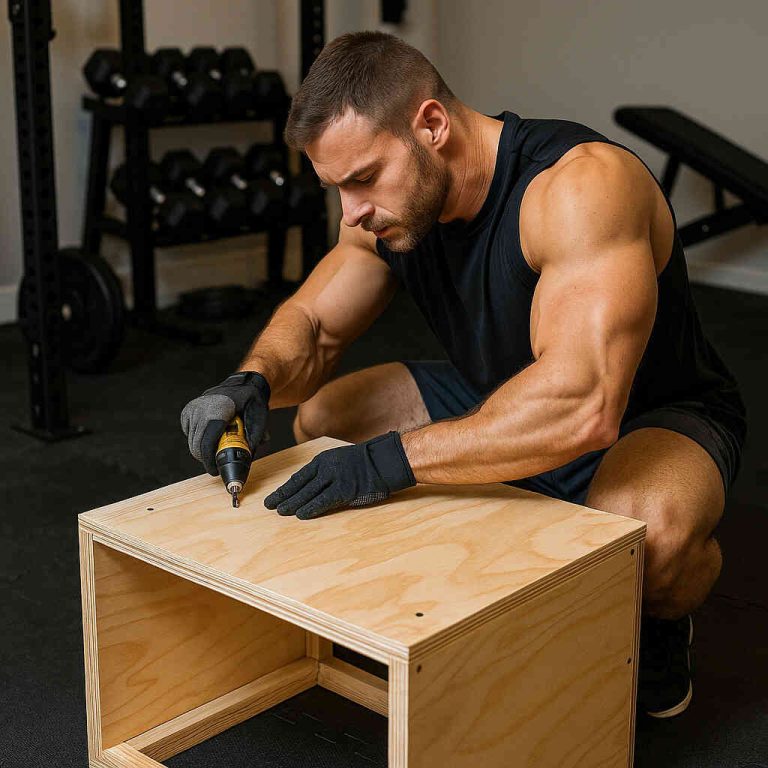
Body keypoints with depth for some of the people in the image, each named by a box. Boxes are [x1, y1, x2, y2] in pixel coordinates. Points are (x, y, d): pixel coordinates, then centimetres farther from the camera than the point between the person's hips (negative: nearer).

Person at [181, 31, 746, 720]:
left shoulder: (583, 183, -34)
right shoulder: (389, 201, -9)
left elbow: (583, 404, -45)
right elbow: (312, 325, 2)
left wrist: (395, 457, -42)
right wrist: (254, 383, -22)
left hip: (657, 418, -7)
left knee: (650, 529, -41)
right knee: (320, 418, 0)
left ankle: (662, 625, -2)